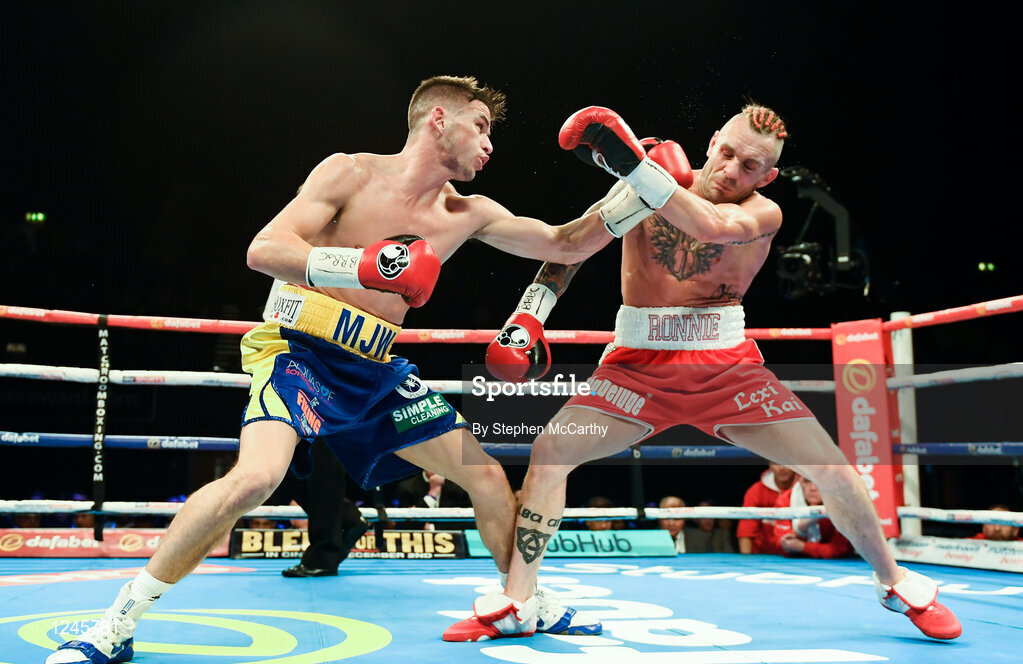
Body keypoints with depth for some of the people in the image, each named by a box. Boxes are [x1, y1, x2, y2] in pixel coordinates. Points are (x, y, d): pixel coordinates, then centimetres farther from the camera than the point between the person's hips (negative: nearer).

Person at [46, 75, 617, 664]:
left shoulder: (466, 214, 5)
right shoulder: (351, 174, -9)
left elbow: (564, 244, 11)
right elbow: (263, 249, -18)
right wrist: (368, 265, -30)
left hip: (374, 367, 6)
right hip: (299, 350, -6)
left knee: (487, 475, 5)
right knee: (257, 476, -31)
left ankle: (533, 605, 28)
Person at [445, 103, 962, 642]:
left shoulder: (763, 214, -7)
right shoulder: (653, 177, -4)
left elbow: (713, 226, -31)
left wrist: (629, 161, -39)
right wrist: (527, 318, -12)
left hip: (727, 365, 0)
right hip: (640, 364, 1)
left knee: (831, 469, -6)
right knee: (549, 451, -17)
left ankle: (895, 582, 22)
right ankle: (513, 605, -4)